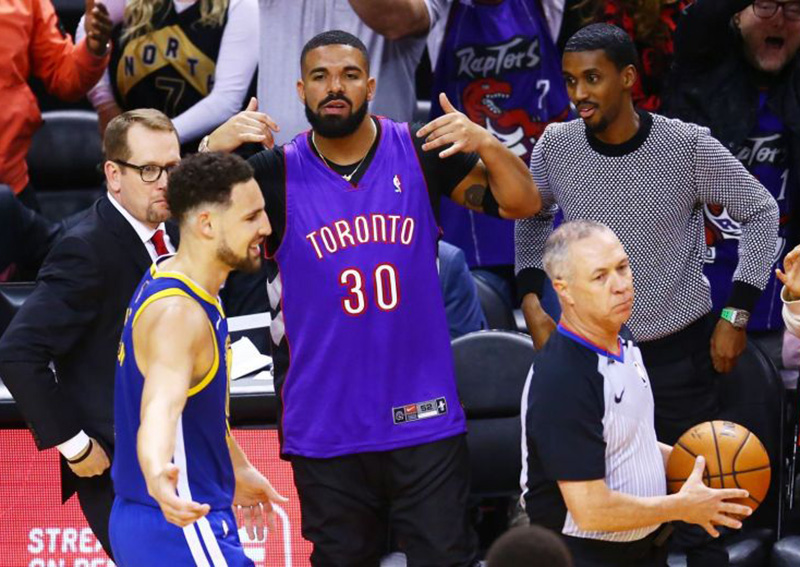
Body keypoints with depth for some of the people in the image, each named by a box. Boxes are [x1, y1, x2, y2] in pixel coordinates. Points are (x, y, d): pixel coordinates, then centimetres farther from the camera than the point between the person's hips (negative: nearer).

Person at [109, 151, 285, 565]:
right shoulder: (177, 313, -24)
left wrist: (238, 470, 36)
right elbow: (160, 408, -42)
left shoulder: (167, 279, 8)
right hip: (182, 530, -10)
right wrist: (158, 476, -62)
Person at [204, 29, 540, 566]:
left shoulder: (420, 152, -2)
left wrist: (486, 144, -22)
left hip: (424, 418, 0)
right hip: (326, 433, 0)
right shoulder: (276, 173, -4)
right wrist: (211, 152, -27)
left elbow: (522, 204, -2)